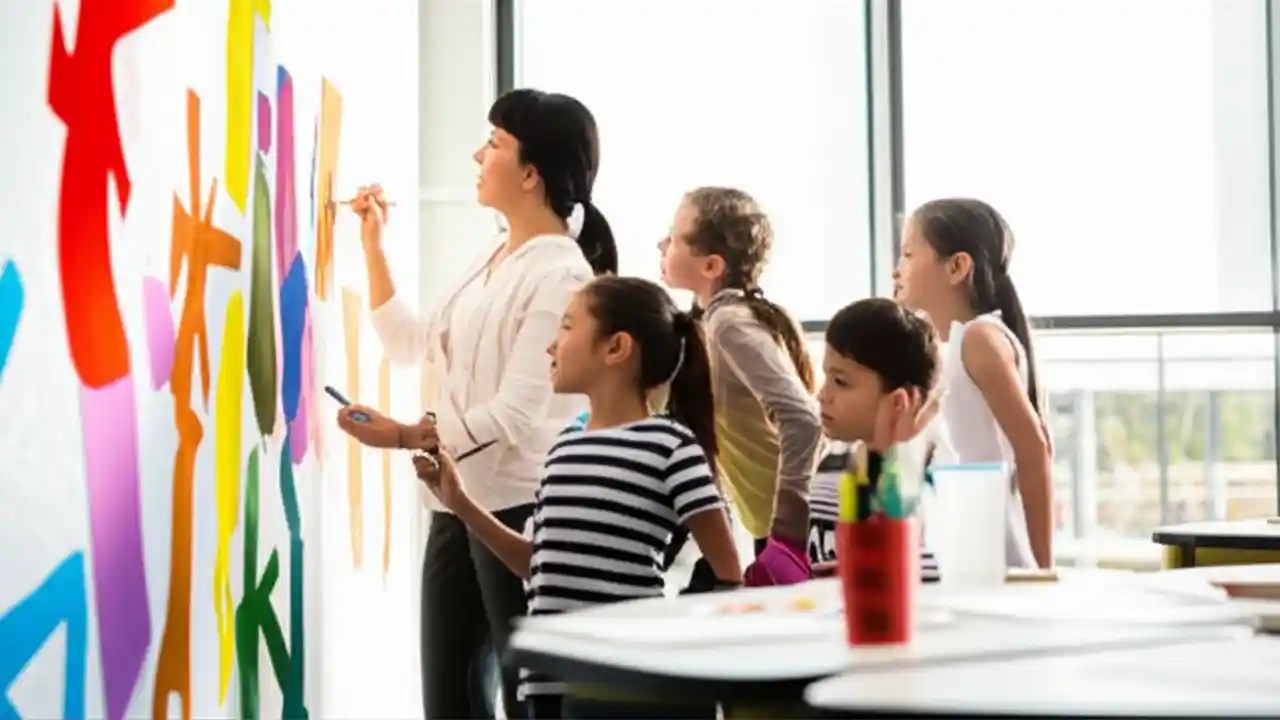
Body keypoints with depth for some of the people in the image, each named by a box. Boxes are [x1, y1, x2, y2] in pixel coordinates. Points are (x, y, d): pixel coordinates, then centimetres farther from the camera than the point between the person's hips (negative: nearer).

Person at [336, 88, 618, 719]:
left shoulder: (560, 274, -14)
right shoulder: (492, 258, 12)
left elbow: (515, 416, -20)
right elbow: (409, 343, 24)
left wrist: (404, 436, -21)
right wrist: (373, 245, 18)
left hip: (519, 510, -9)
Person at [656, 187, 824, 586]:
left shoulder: (730, 325, -17)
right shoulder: (731, 317, 11)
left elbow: (802, 419, -28)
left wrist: (787, 532, -28)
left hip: (791, 528, -9)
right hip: (779, 525, 9)